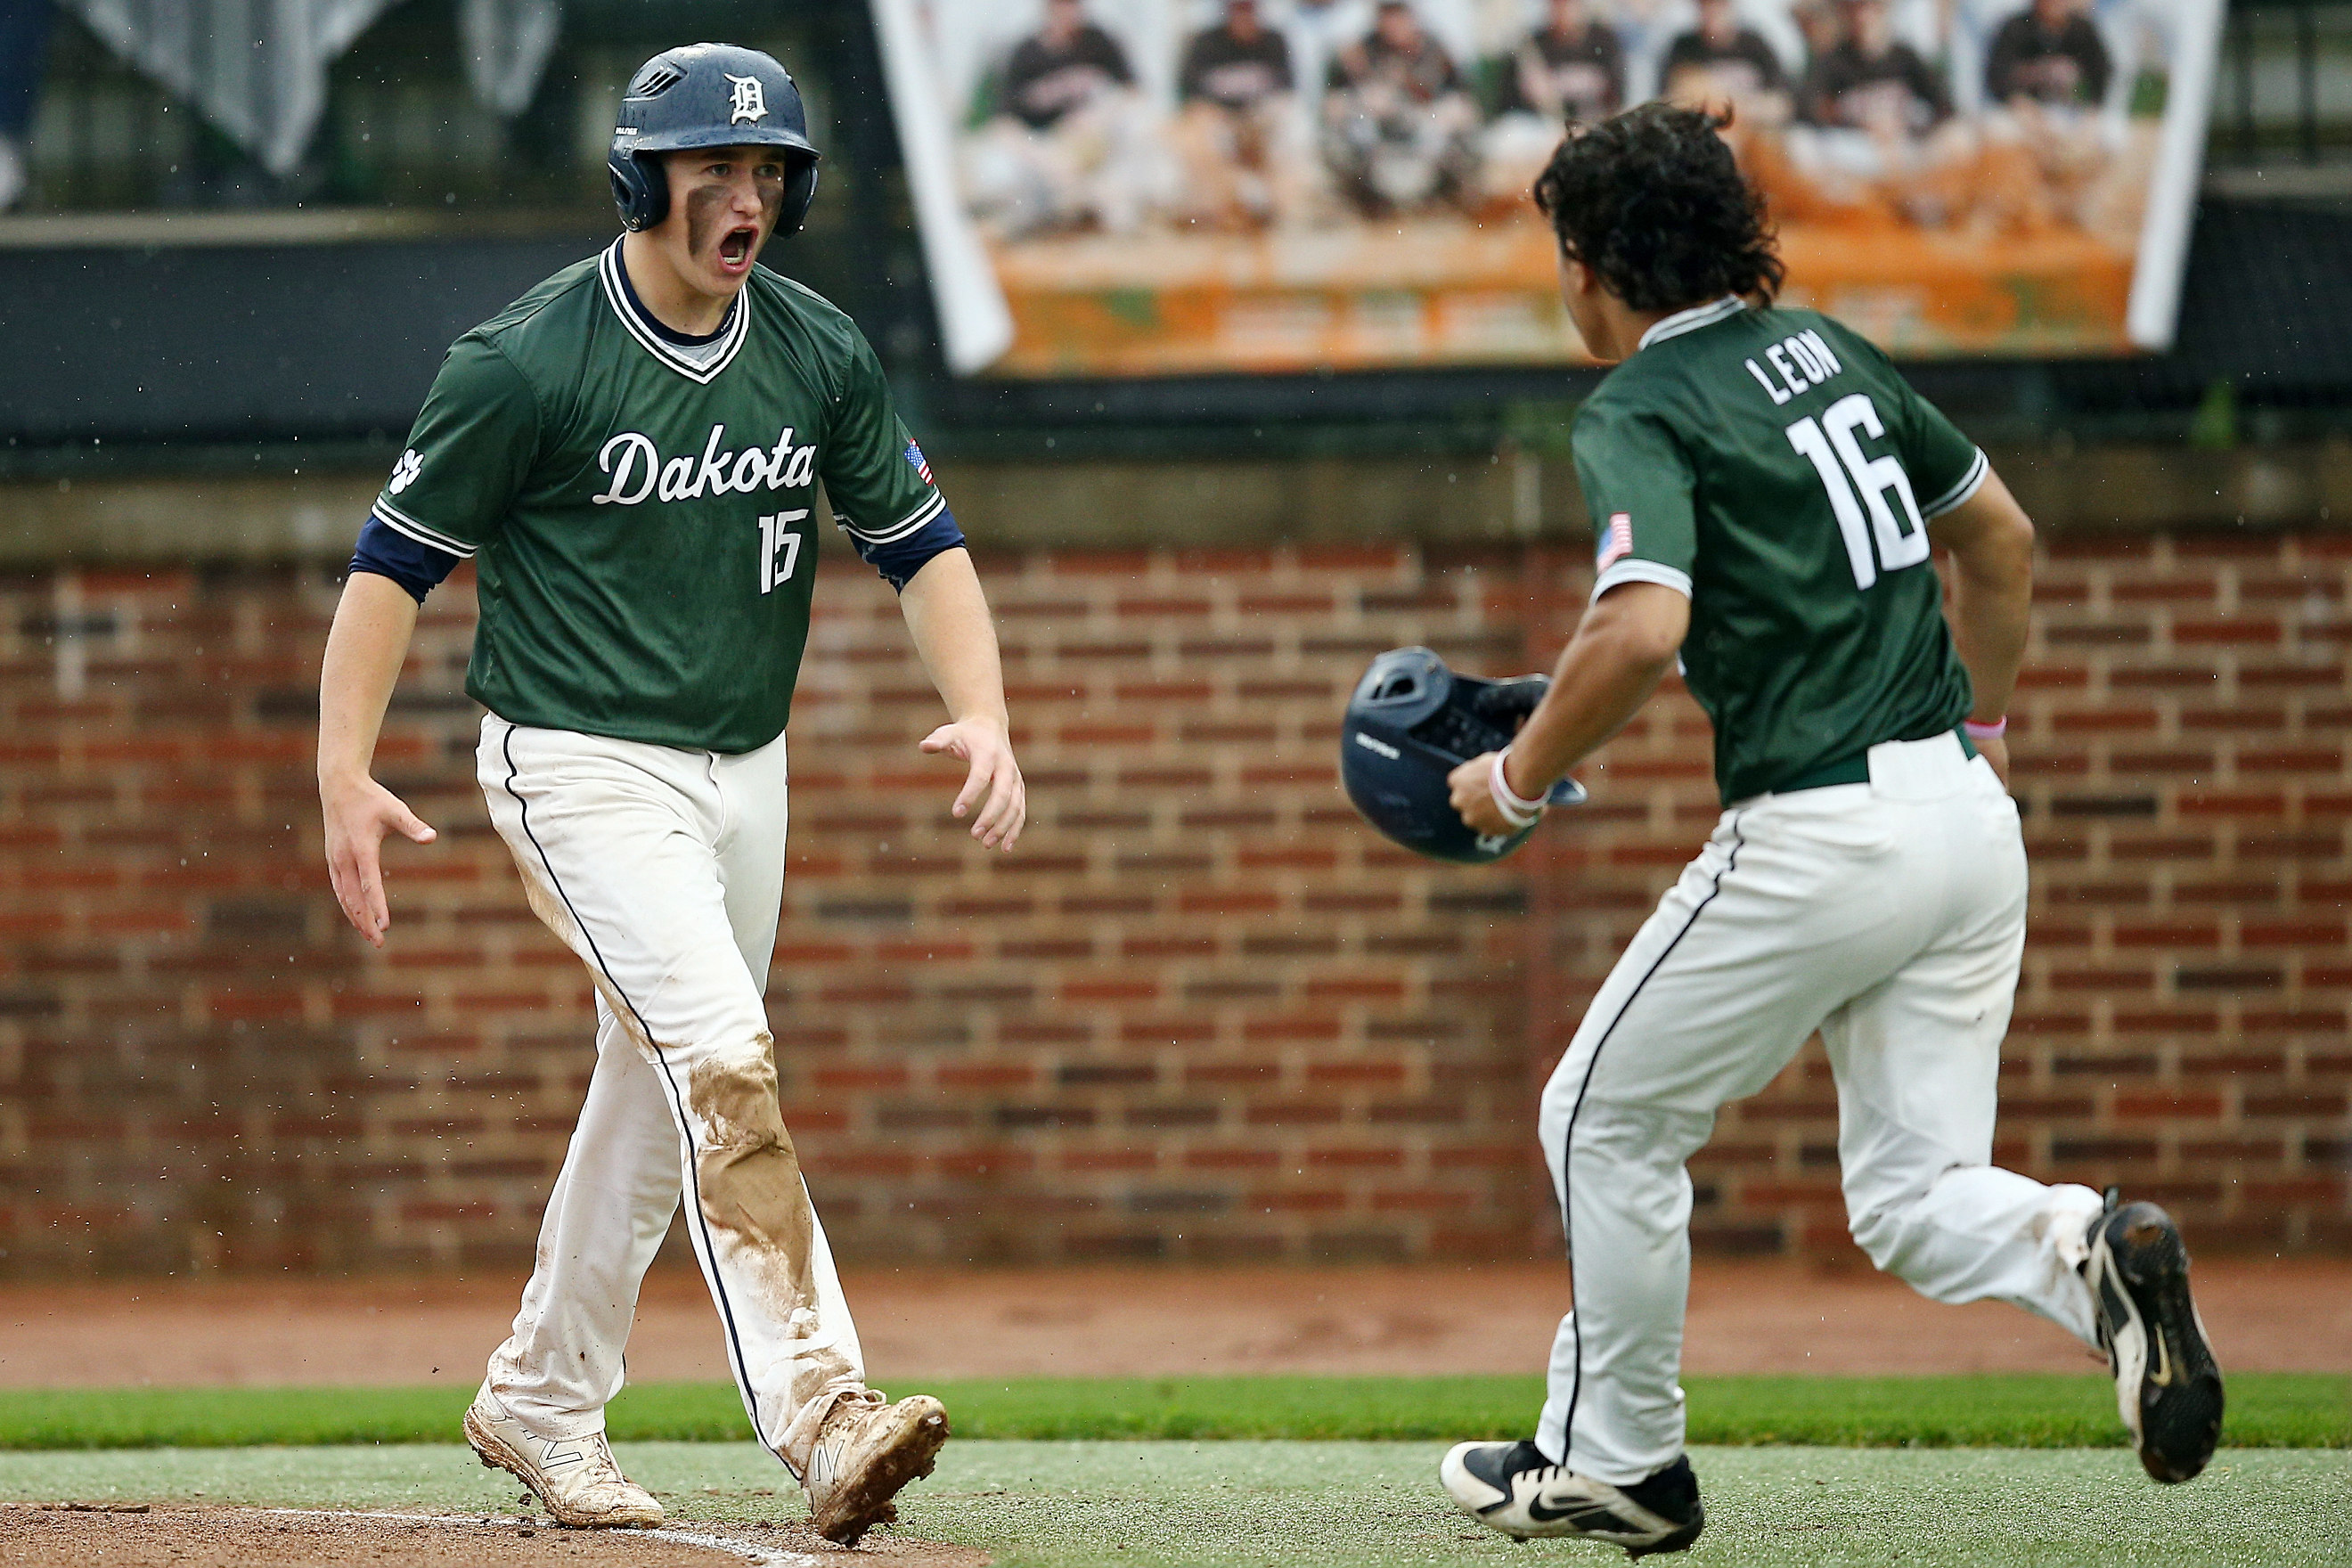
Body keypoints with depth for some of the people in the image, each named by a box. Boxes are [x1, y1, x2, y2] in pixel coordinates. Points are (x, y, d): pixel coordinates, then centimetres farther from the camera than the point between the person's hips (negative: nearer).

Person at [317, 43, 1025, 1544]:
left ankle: (543, 1404, 32)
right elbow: (397, 558, -9)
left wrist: (981, 711, -11)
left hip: (745, 776, 7)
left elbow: (922, 539, 7)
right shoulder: (528, 362, -14)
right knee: (724, 1060, -22)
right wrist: (344, 771, -18)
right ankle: (821, 1417, -30)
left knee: (662, 1093, 15)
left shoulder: (822, 355, 2)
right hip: (584, 768, -7)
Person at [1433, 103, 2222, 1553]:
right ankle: (2089, 1254, -22)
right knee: (1912, 1198, 8)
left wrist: (1519, 781, -9)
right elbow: (2003, 539, 24)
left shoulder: (1640, 412, -8)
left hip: (1824, 834, -7)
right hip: (1972, 824, 7)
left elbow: (1641, 632, -24)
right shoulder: (1825, 350, 16)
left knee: (1604, 1119, 12)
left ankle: (1616, 1461, 20)